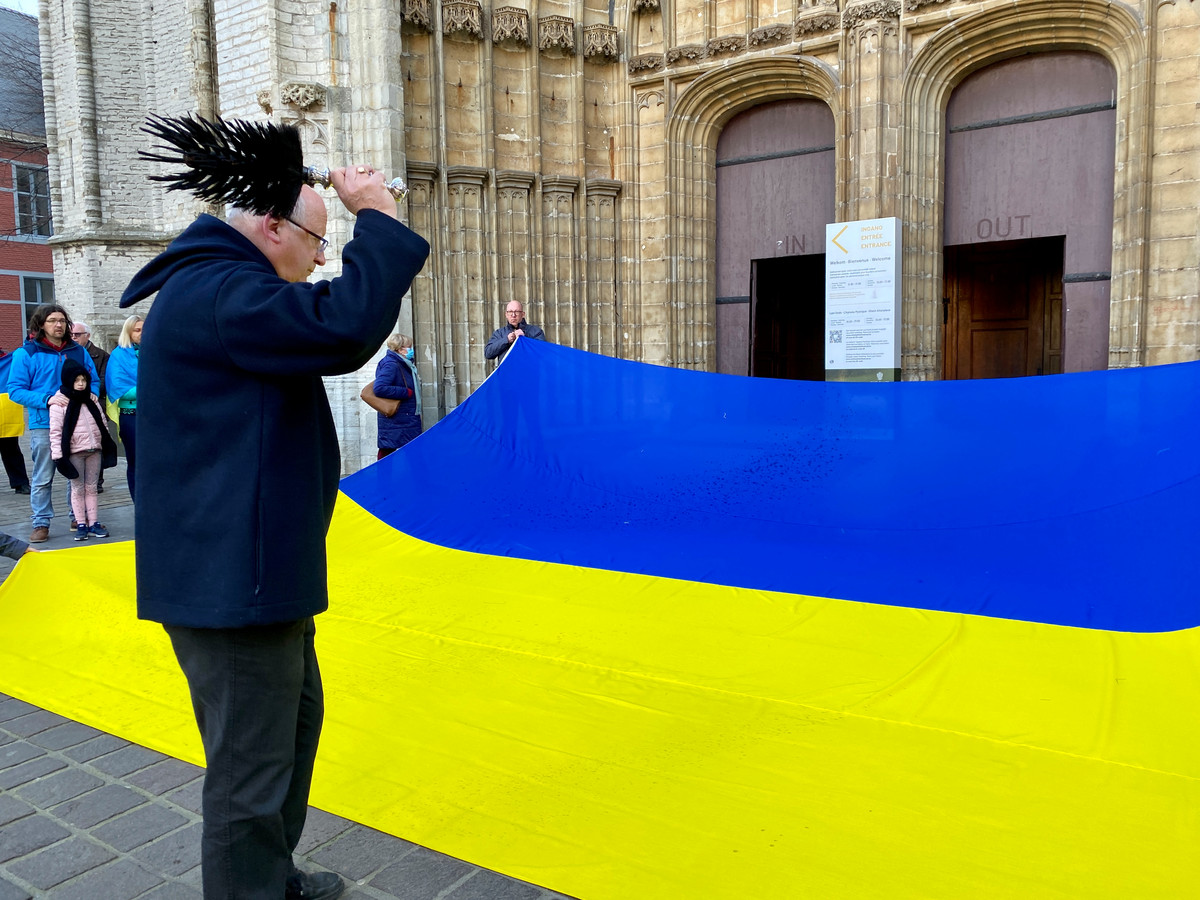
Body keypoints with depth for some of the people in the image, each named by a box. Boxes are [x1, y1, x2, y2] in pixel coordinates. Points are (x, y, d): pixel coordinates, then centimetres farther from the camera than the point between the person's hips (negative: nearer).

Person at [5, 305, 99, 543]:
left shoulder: (78, 351, 7)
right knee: (43, 478, 3)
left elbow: (93, 381, 15)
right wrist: (47, 400, -20)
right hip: (44, 426, -3)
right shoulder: (26, 353, -3)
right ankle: (41, 523, 12)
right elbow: (15, 390, -6)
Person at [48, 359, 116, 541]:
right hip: (74, 452, -4)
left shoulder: (91, 399, 10)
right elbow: (55, 430, -9)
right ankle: (81, 525, 10)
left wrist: (108, 444, 17)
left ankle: (94, 523, 13)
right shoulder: (60, 401, -6)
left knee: (91, 488, 9)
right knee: (77, 488, 4)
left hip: (94, 450, 4)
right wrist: (58, 455, -14)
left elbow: (102, 422, 18)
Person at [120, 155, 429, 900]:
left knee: (297, 715, 25)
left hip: (254, 567, 12)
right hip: (232, 577, -12)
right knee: (252, 770, -1)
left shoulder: (220, 291, 17)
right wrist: (377, 221, -22)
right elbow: (343, 326, -32)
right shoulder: (214, 294, -20)